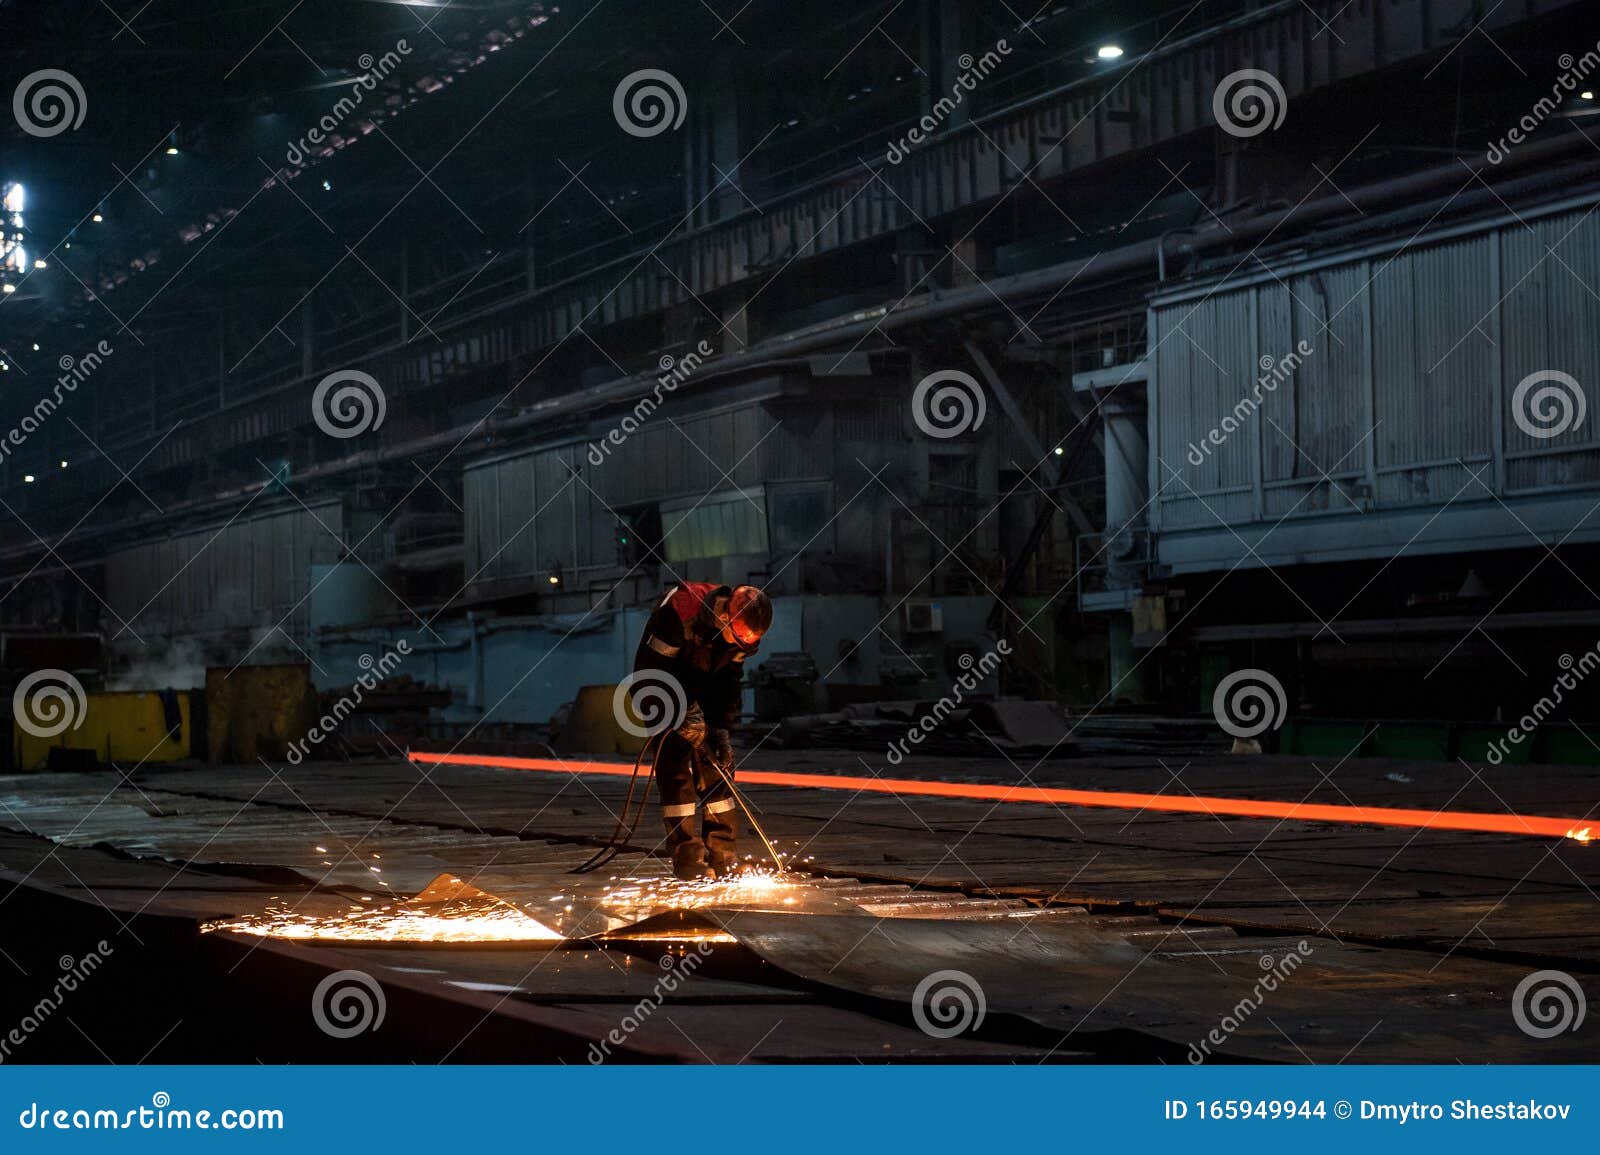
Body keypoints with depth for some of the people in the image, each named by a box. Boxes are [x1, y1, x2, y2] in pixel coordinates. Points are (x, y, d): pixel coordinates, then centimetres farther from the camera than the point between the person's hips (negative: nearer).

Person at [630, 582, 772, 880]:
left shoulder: (741, 632, -15)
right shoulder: (678, 612, -34)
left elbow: (730, 680, -5)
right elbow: (649, 668, -30)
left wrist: (723, 729, -14)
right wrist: (682, 711, -33)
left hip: (704, 691, 6)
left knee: (718, 763, -2)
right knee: (675, 763, -15)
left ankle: (722, 854, 4)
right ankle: (687, 857, -14)